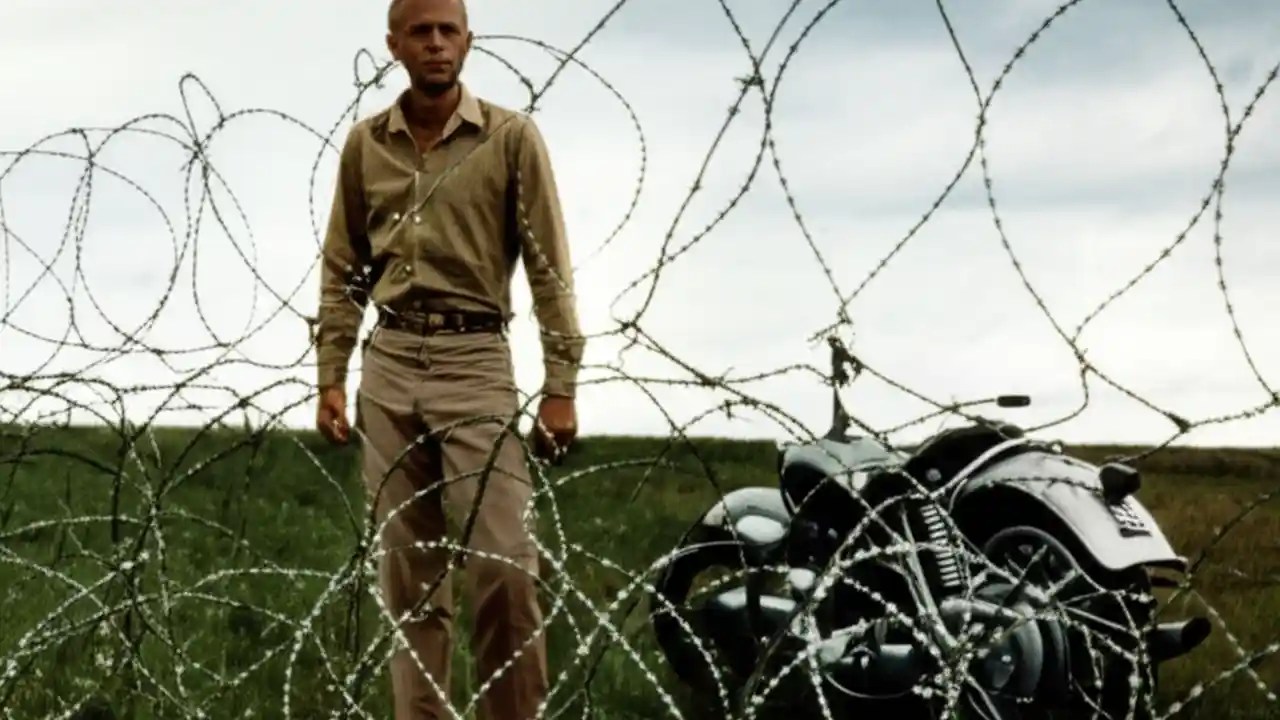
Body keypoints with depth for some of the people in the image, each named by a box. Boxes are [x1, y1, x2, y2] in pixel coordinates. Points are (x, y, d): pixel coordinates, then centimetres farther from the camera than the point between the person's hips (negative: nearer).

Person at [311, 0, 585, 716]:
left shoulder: (512, 137, -2)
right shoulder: (365, 143, 8)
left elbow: (550, 267, -3)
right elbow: (343, 271, 13)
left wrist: (562, 385, -7)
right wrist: (331, 378, 8)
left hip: (475, 361, -3)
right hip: (389, 366, 3)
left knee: (505, 561, -10)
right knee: (409, 570, 7)